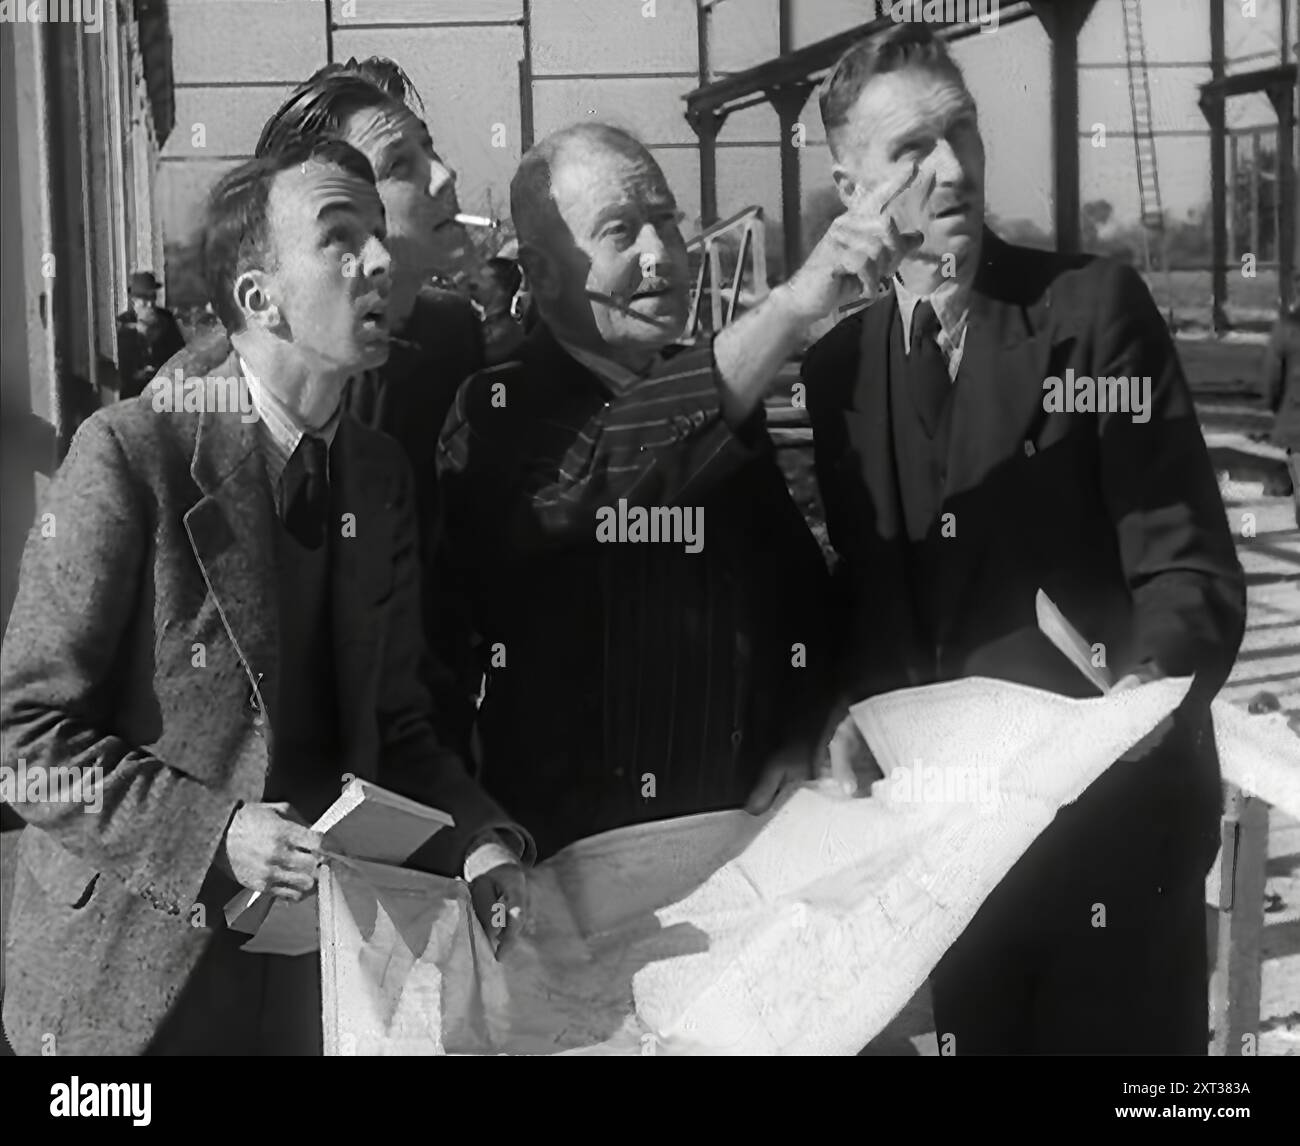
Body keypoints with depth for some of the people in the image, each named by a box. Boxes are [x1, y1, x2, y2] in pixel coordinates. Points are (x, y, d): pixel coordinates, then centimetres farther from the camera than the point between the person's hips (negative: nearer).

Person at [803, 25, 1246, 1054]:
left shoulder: (1094, 305, -10)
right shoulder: (837, 357, 5)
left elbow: (1188, 561, -12)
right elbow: (867, 583, 11)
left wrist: (1152, 680, -31)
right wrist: (858, 711, -7)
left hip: (1108, 806, -4)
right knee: (976, 1034, 16)